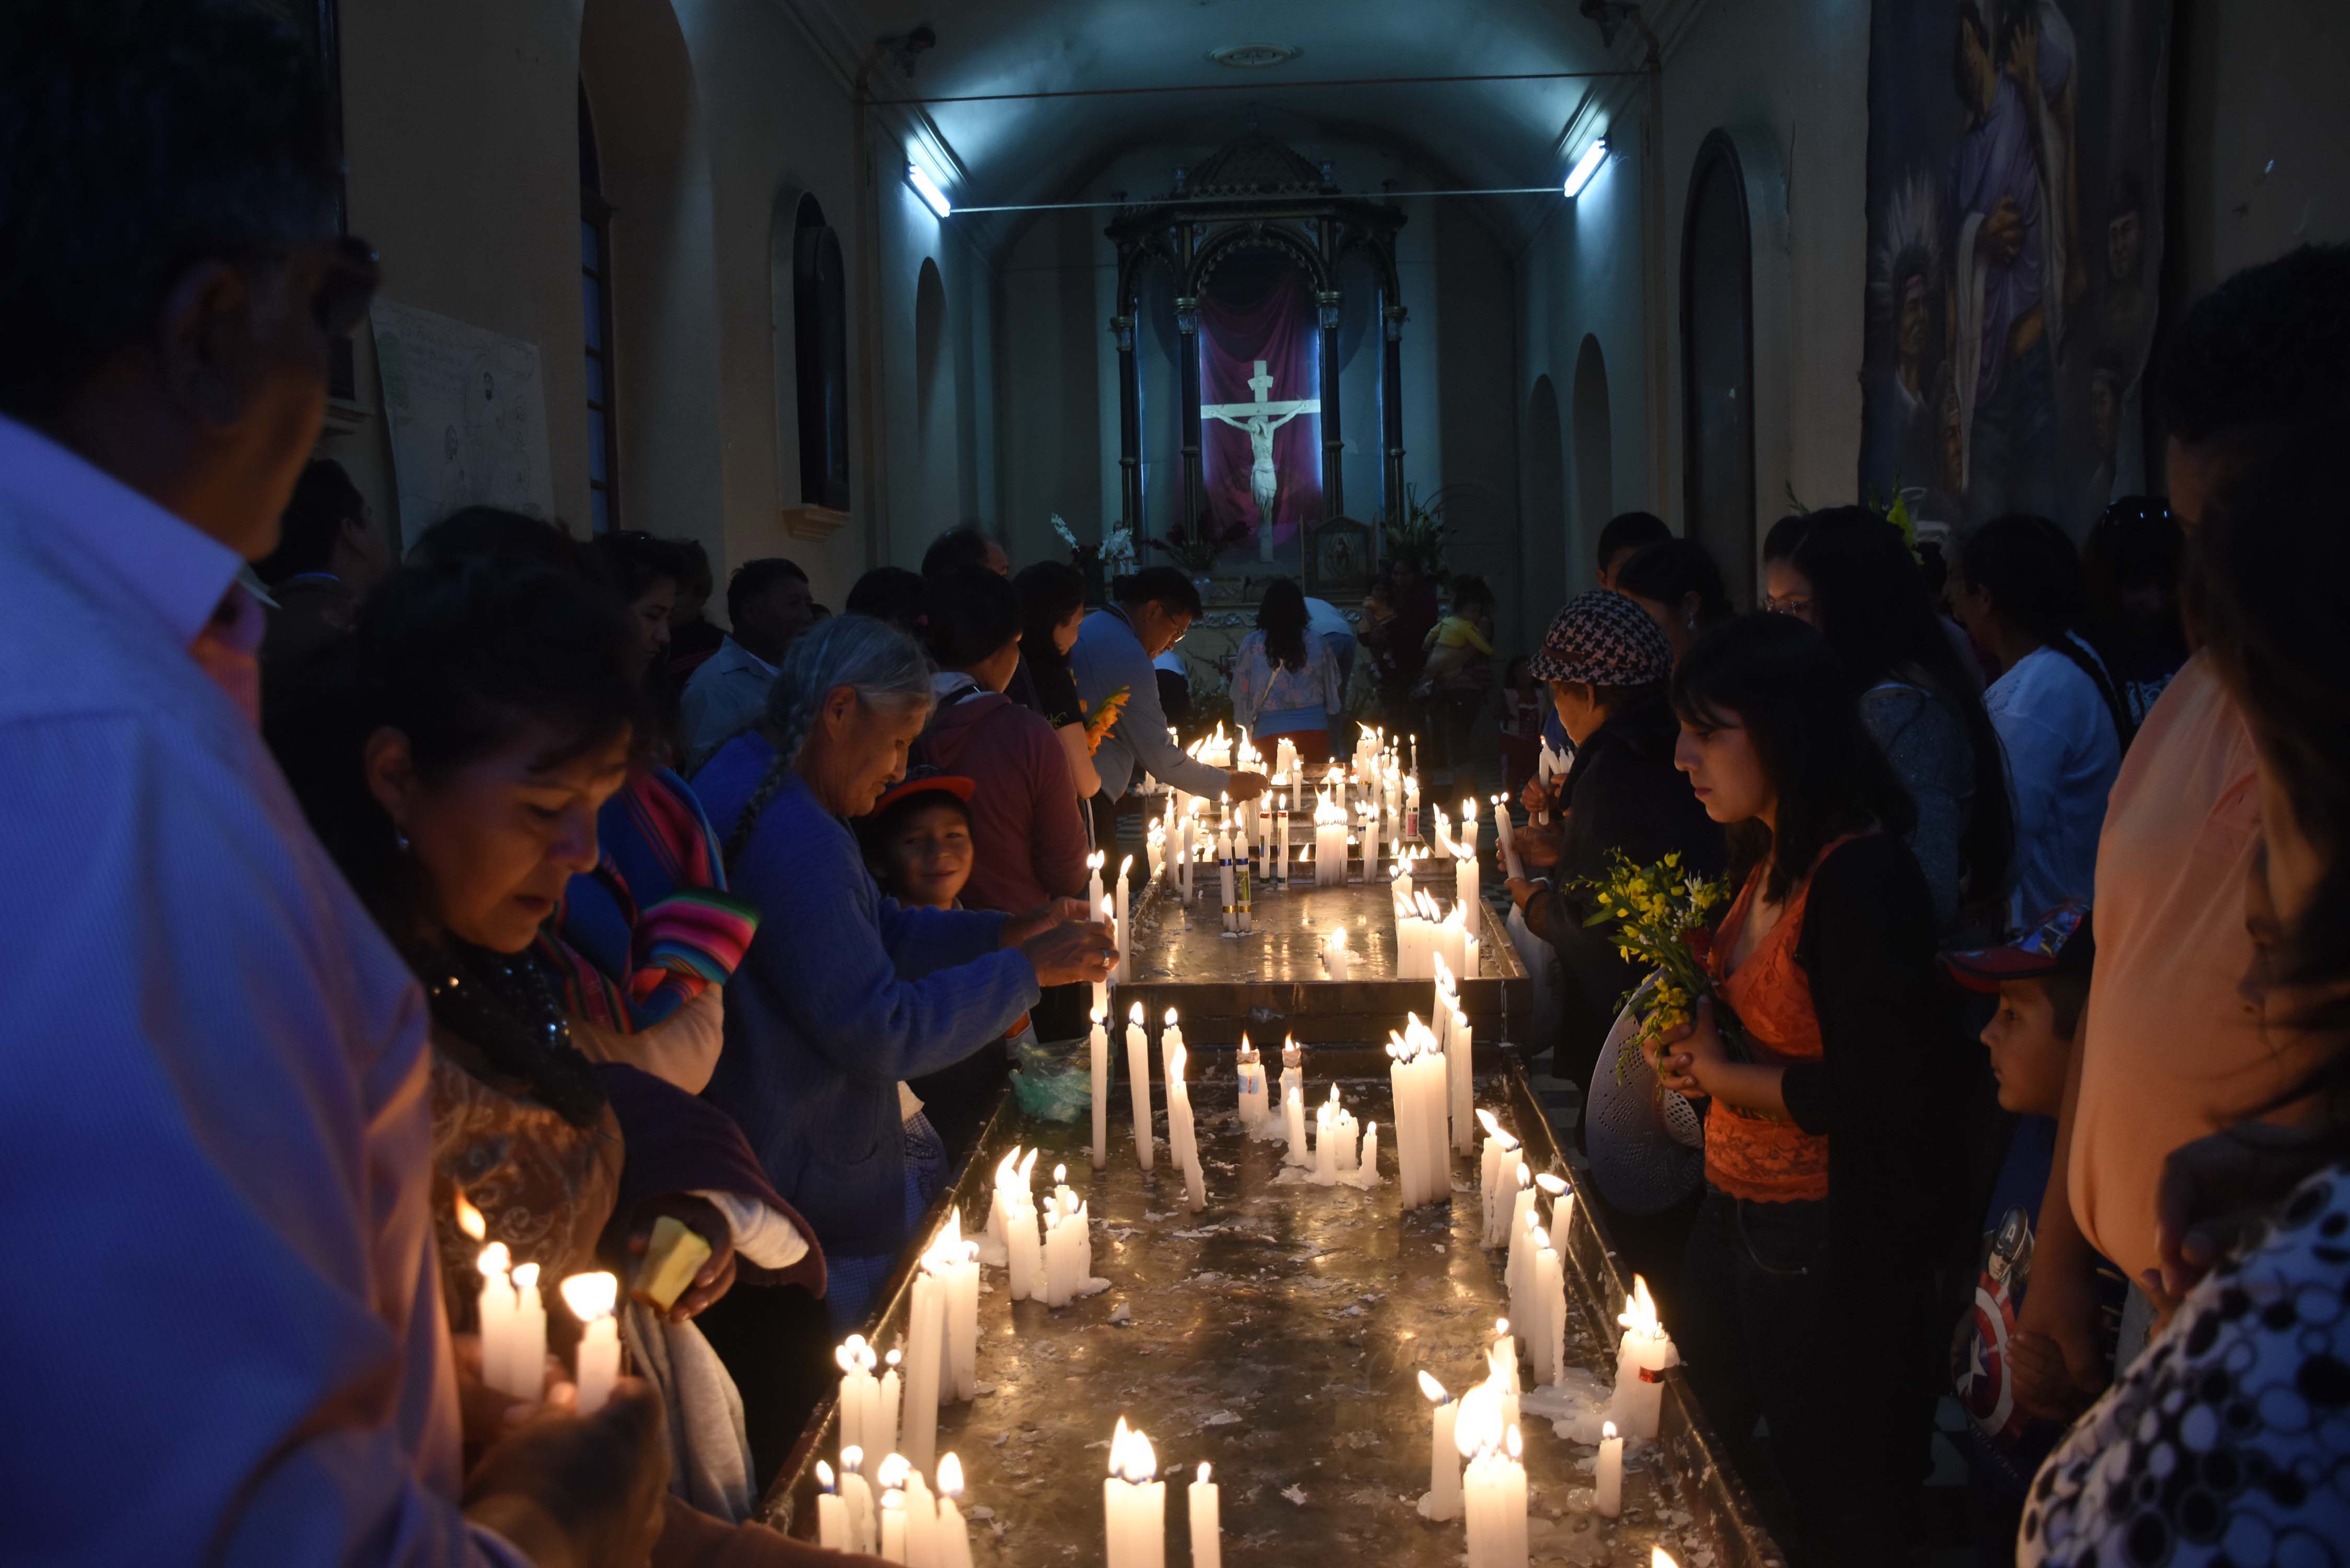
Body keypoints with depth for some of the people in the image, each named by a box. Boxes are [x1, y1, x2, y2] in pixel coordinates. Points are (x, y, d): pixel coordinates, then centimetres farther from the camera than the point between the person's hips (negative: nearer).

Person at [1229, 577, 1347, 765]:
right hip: (1314, 729, 1)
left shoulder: (1252, 644, -3)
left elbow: (1241, 692, 2)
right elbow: (1335, 686, 10)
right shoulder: (1316, 641, 1)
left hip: (1269, 730, -1)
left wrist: (1244, 726, 17)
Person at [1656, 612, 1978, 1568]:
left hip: (1825, 1239, -9)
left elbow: (1885, 1093, -26)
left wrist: (1725, 1075, -15)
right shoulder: (1766, 857, 5)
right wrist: (1696, 1048, -2)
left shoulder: (1862, 881, -24)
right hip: (1735, 1204, 9)